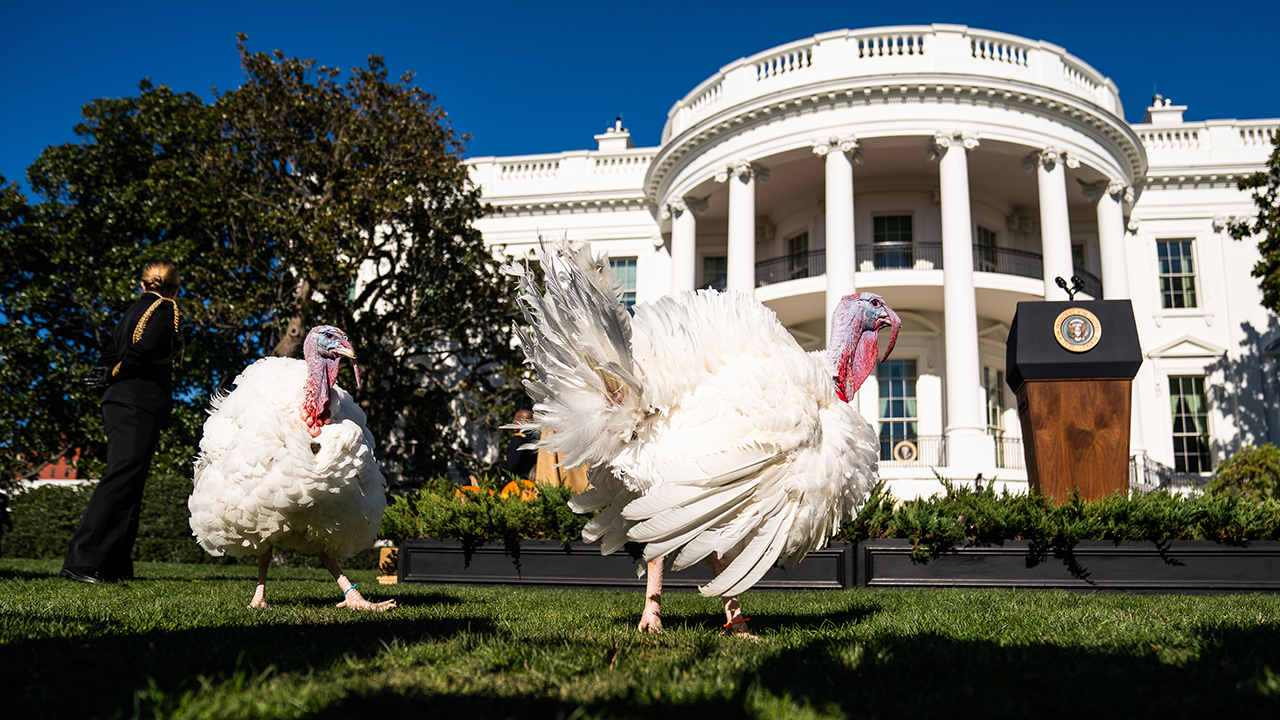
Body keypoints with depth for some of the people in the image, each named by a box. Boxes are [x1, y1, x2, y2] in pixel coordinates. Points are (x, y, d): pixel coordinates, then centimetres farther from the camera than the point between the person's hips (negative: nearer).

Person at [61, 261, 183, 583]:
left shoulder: (135, 309, 22)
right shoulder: (166, 309, -3)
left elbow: (109, 354, 15)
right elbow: (146, 349, -18)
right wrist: (121, 372, -3)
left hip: (120, 401, 9)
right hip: (139, 405, -9)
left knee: (128, 484, 11)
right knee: (121, 479, -12)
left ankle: (116, 565, 14)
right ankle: (83, 561, -16)